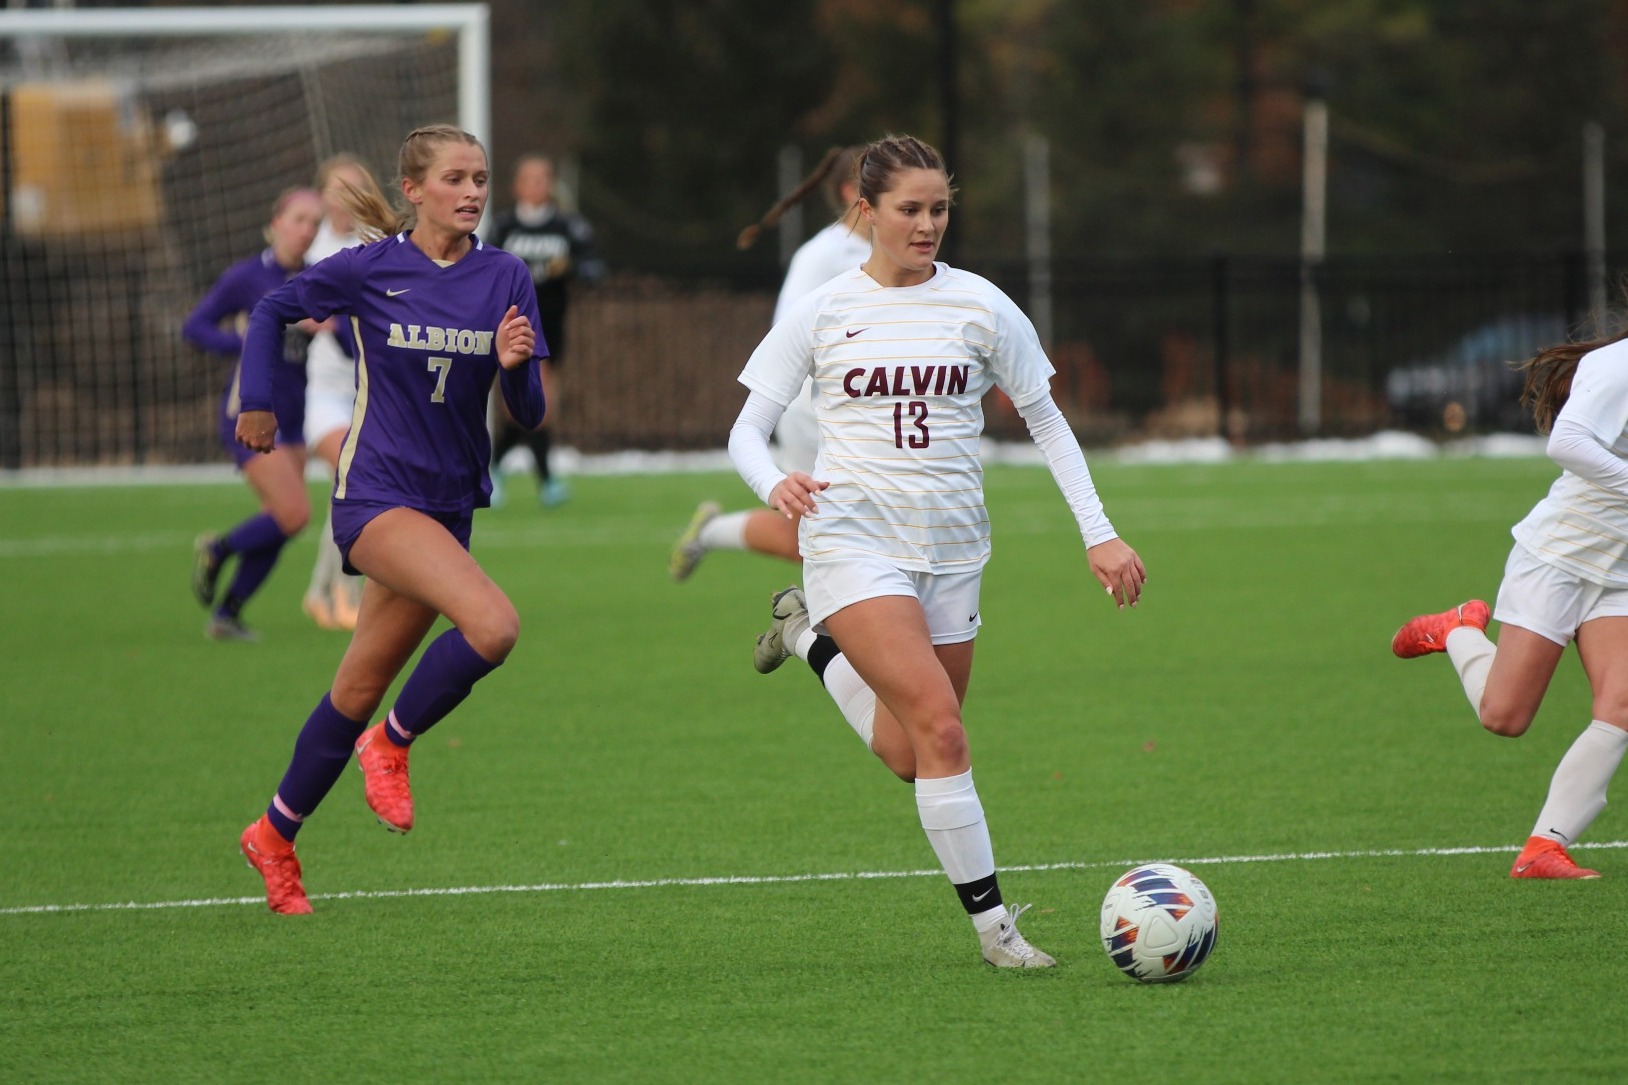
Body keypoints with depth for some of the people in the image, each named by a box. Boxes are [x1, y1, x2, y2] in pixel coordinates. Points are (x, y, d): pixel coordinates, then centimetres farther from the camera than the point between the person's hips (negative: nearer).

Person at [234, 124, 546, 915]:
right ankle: (390, 744, -4)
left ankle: (276, 835, 28)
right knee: (492, 623, -27)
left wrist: (517, 364, -19)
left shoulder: (505, 278, 2)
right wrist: (256, 403, 6)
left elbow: (528, 413, 1)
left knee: (361, 688, 11)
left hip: (448, 504, 5)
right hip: (376, 492, -5)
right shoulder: (367, 270, -7)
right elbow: (273, 310, 10)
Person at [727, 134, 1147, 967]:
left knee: (910, 756, 7)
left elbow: (1045, 420, 11)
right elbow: (746, 431, 2)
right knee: (940, 729, -21)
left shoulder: (978, 306, 3)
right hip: (855, 541, -4)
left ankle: (813, 637, 31)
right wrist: (775, 486, -21)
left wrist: (1098, 532, 3)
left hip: (951, 551, 4)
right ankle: (990, 920, -14)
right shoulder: (823, 312, 0)